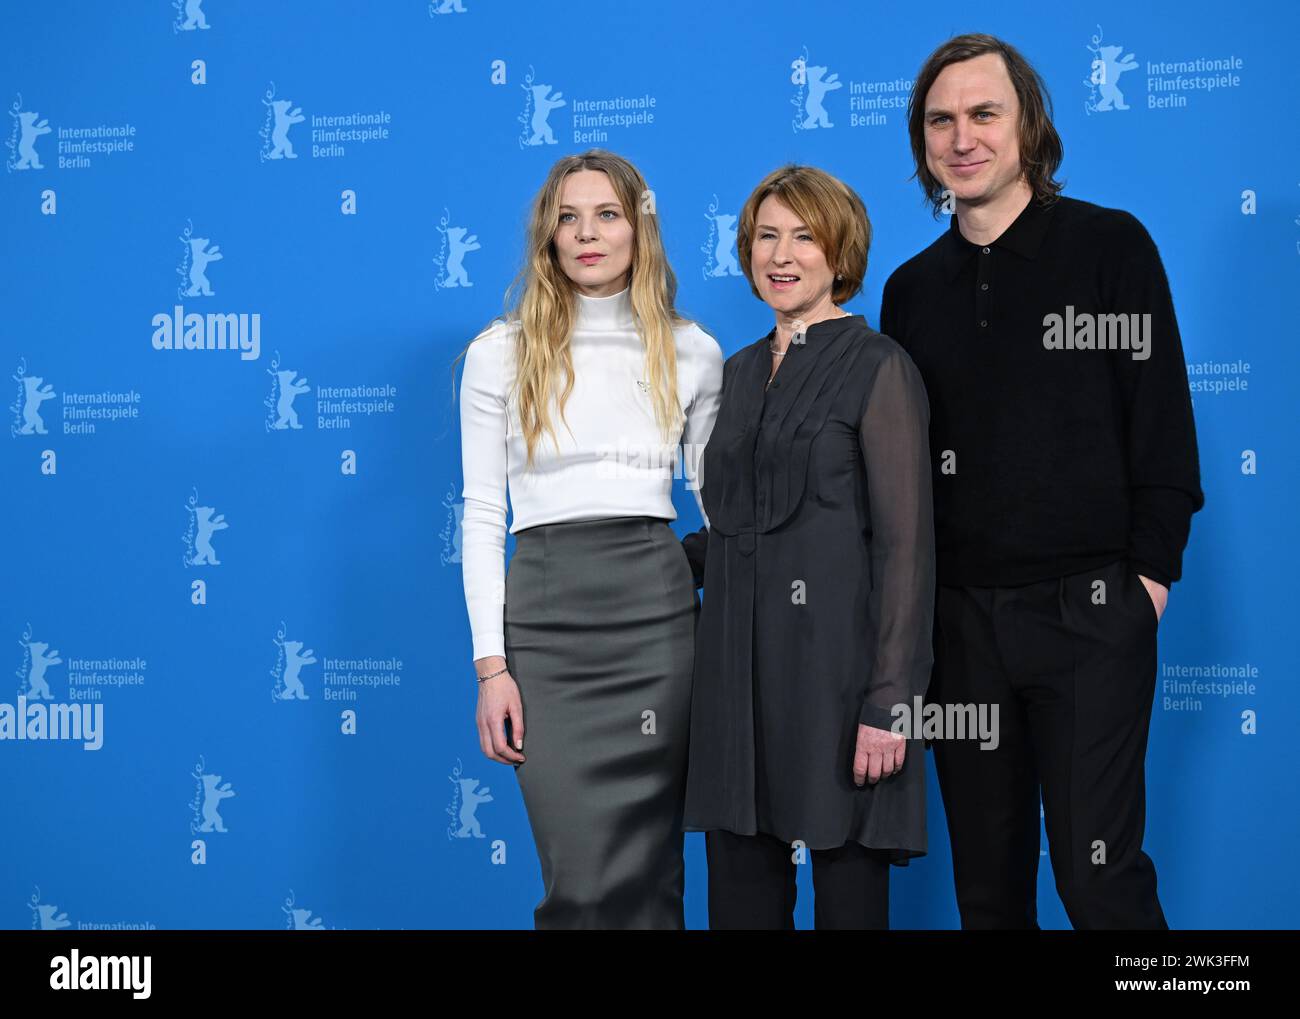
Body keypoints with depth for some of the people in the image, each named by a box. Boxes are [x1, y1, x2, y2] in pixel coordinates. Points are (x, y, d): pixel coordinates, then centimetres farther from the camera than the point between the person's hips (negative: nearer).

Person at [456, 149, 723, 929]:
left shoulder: (692, 352, 8)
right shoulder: (500, 352, 5)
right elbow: (483, 517, 3)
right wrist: (491, 665, -4)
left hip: (656, 610, 1)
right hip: (546, 616, -1)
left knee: (646, 876, 5)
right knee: (581, 881, -5)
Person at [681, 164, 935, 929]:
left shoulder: (879, 369, -5)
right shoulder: (741, 372, 16)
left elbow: (907, 546, -10)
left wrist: (890, 701, -15)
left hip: (835, 664, -6)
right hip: (740, 668, 6)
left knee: (848, 883, 1)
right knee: (739, 884, 7)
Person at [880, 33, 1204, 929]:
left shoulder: (1110, 246, -1)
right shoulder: (912, 289, 10)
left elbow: (1162, 423, -4)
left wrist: (1149, 576, -9)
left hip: (1088, 610, -4)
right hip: (957, 618, 4)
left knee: (1101, 876, -6)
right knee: (987, 878, 11)